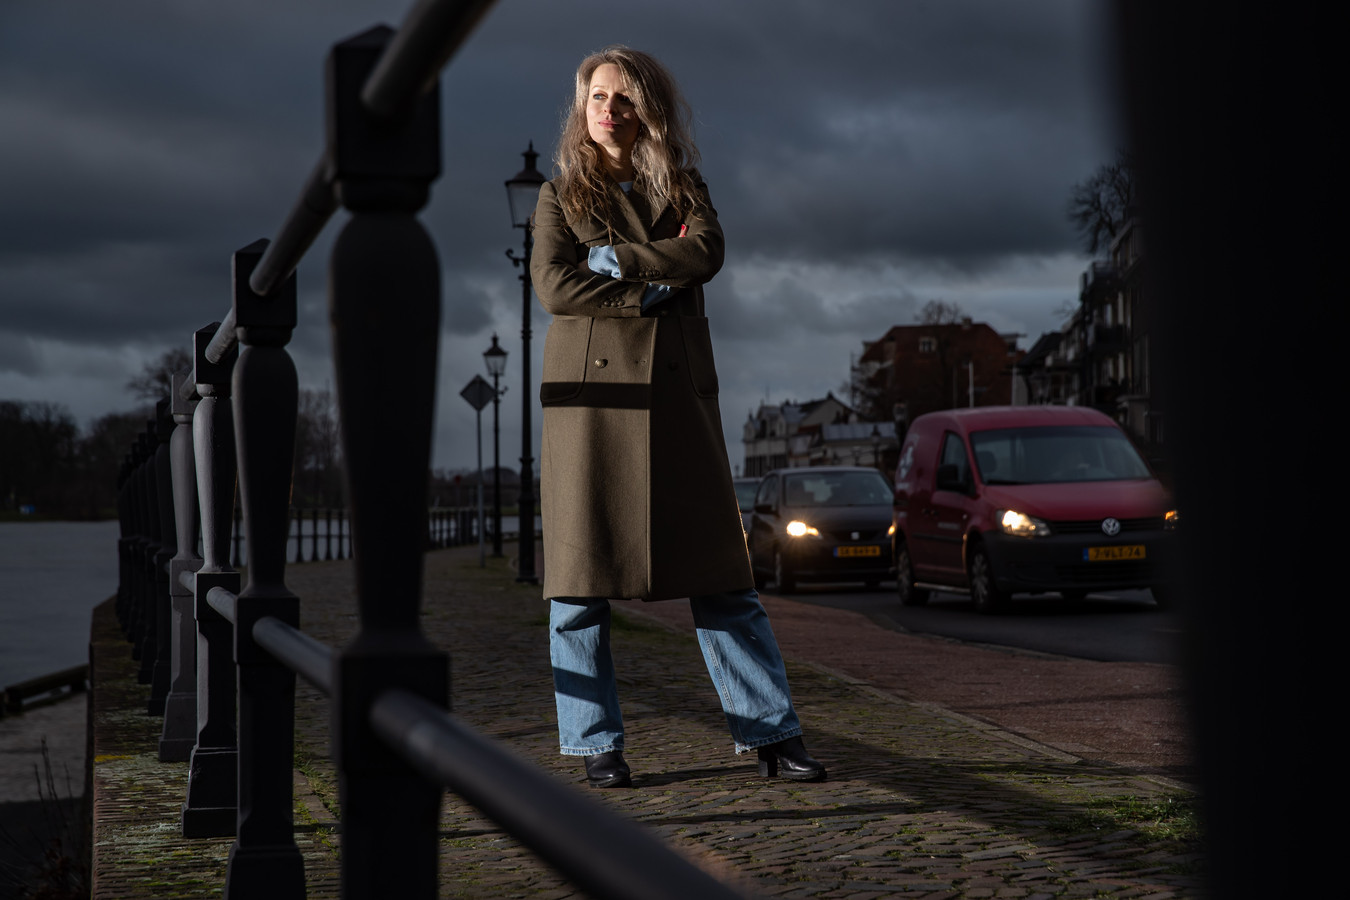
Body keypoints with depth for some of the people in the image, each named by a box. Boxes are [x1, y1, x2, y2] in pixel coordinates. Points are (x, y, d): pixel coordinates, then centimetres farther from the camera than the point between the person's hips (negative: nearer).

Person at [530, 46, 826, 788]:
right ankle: (596, 745, 8)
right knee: (580, 582, -2)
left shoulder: (682, 186, 16)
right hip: (592, 392, -1)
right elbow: (554, 285, -5)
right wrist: (652, 291, -7)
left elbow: (705, 253, -5)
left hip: (675, 394, 1)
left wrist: (617, 258, -8)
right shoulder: (561, 194, 12)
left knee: (720, 575, 0)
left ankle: (771, 735, 5)